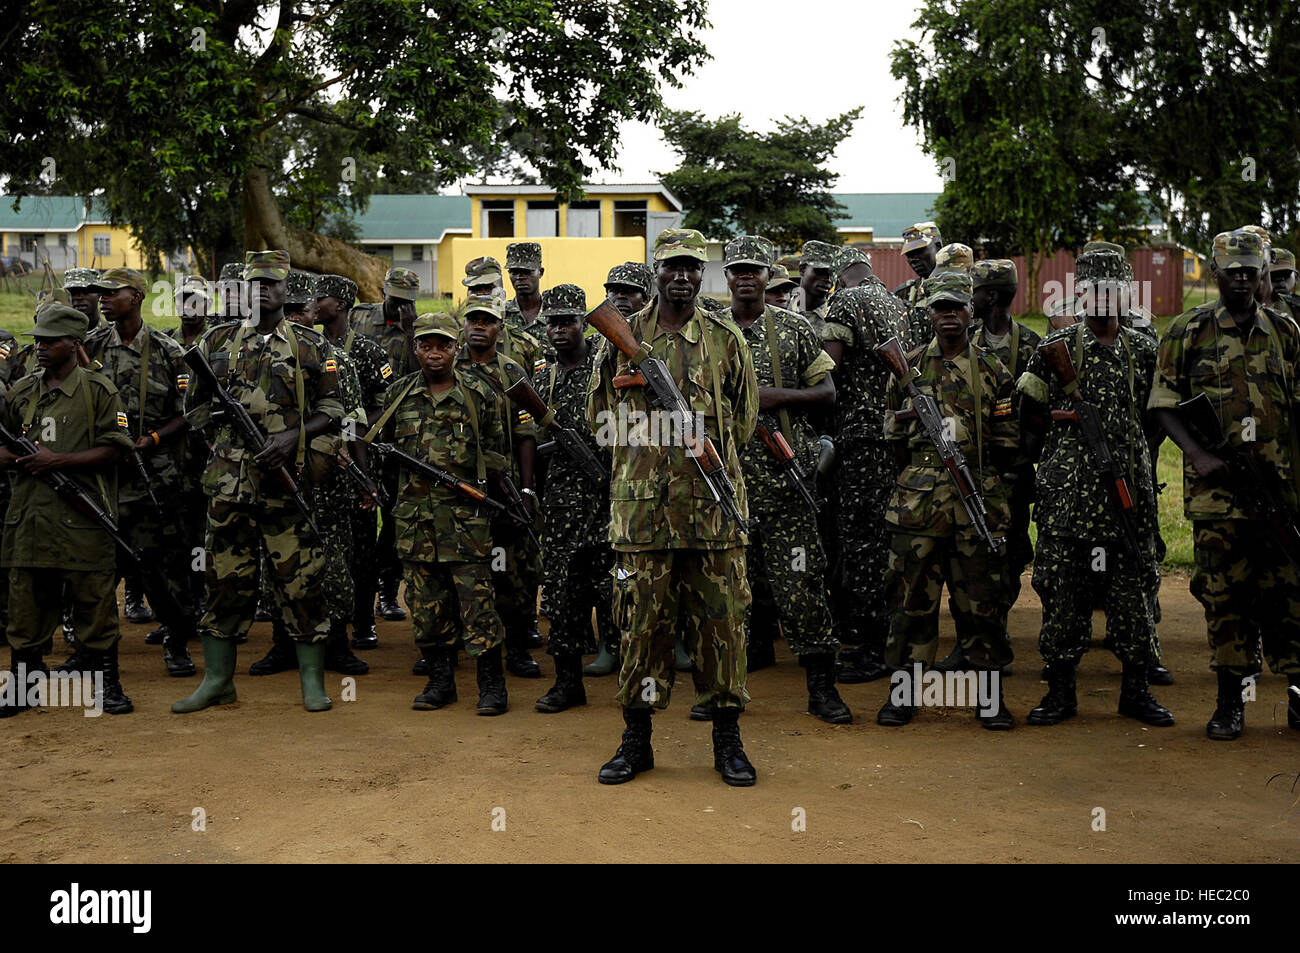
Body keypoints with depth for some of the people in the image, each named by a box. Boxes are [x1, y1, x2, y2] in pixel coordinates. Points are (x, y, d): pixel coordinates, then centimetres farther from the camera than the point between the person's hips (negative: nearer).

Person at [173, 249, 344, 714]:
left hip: (288, 479, -2)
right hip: (229, 479, 2)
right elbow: (194, 405, 17)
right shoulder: (218, 342, 12)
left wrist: (292, 435, -13)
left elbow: (332, 411, 2)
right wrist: (220, 419, -4)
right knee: (226, 576, 7)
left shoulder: (309, 347, 5)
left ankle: (312, 680, 8)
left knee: (299, 578, -1)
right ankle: (217, 679, 17)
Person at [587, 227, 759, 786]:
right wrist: (648, 451, 7)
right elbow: (599, 416, 15)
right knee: (642, 620, 4)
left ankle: (728, 740, 14)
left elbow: (744, 419, 15)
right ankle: (636, 740, 15)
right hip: (641, 506, 0)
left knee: (722, 619, 3)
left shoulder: (726, 339, 7)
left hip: (714, 504, 0)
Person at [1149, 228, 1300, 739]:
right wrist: (1200, 456, -14)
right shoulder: (1187, 332, 2)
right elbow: (1164, 405, 0)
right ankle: (1230, 701, 12)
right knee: (1225, 592, 2)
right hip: (1216, 487, -2)